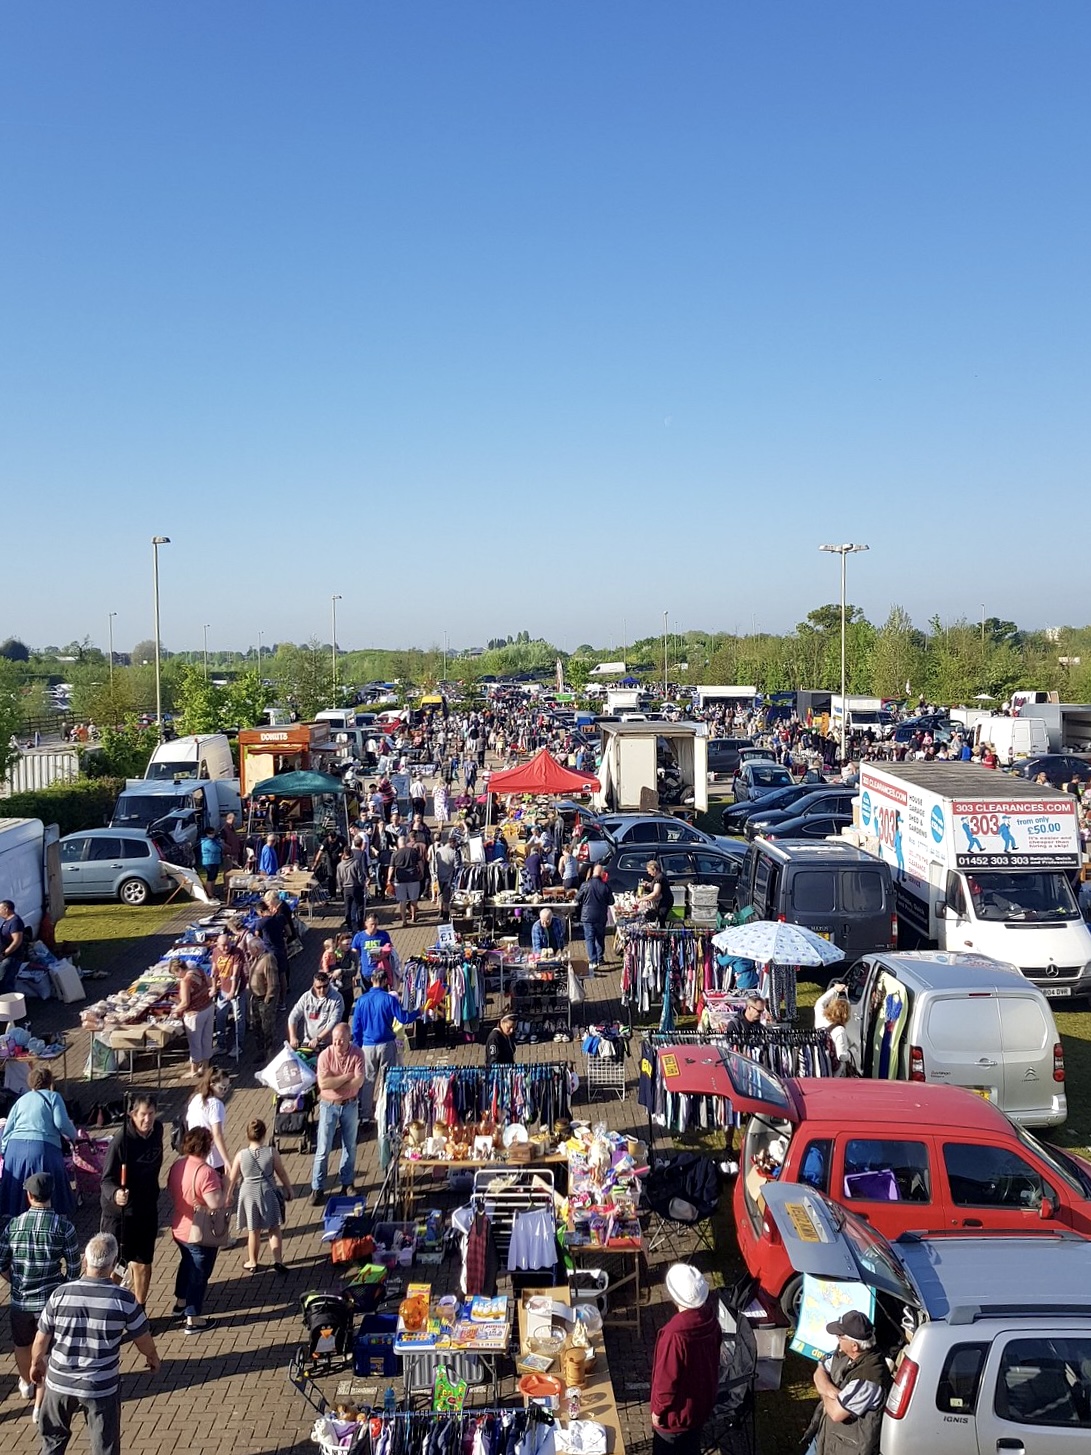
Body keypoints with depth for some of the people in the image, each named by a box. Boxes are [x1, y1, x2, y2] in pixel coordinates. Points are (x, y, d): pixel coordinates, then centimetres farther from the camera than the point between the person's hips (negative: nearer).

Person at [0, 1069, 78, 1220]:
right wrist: (73, 1135, 12)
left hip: (15, 1147, 5)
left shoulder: (21, 1099, 22)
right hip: (43, 1148, -5)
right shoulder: (53, 1096, 8)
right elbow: (61, 1123, -4)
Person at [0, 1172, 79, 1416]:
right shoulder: (64, 1226, -14)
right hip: (51, 1300, -3)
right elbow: (73, 1269, -10)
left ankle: (27, 1384, 50)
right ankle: (41, 1404, 15)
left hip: (20, 1300, 3)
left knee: (22, 1345, 26)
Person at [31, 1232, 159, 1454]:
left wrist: (36, 1363, 20)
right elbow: (143, 1340, -5)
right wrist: (152, 1357, 17)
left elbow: (42, 1339, -2)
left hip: (60, 1381, 2)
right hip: (102, 1386, -2)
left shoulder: (61, 1294, -14)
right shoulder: (124, 1299, -18)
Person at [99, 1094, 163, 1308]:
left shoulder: (157, 1130, -6)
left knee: (143, 1262, 14)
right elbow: (107, 1179, -22)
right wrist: (115, 1194, -43)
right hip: (119, 1211, -5)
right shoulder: (121, 1140, -24)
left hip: (147, 1209, 5)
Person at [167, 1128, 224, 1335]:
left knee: (186, 1264, 31)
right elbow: (215, 1203, -32)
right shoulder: (205, 1172, -30)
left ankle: (180, 1302, 49)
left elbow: (171, 1191, 10)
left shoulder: (177, 1166, -5)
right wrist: (224, 1190, -14)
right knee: (199, 1274, 9)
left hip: (179, 1229, 8)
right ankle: (193, 1319, 20)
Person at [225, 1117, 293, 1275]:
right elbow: (282, 1174, -3)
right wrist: (289, 1190, 12)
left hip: (249, 1195, 1)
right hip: (268, 1193, -1)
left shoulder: (241, 1154, -14)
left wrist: (229, 1195, 13)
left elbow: (232, 1178, -3)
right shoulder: (272, 1152, -14)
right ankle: (278, 1261, 12)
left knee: (253, 1231, 17)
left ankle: (253, 1263, 31)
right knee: (274, 1229, 14)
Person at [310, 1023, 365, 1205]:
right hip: (329, 1106, -2)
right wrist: (347, 1076, -19)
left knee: (350, 1147, 14)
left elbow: (358, 1082, -19)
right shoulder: (325, 1055, -14)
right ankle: (317, 1188, 11)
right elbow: (323, 1083, -23)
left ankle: (347, 1183, 29)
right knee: (323, 1149, 1)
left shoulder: (356, 1055, -11)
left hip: (350, 1105, 2)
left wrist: (335, 1083, -18)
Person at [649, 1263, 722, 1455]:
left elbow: (667, 1380, -26)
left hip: (677, 1410, -6)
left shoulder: (675, 1334, -38)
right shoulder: (710, 1317, -16)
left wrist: (658, 1409, -9)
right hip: (702, 1401, 6)